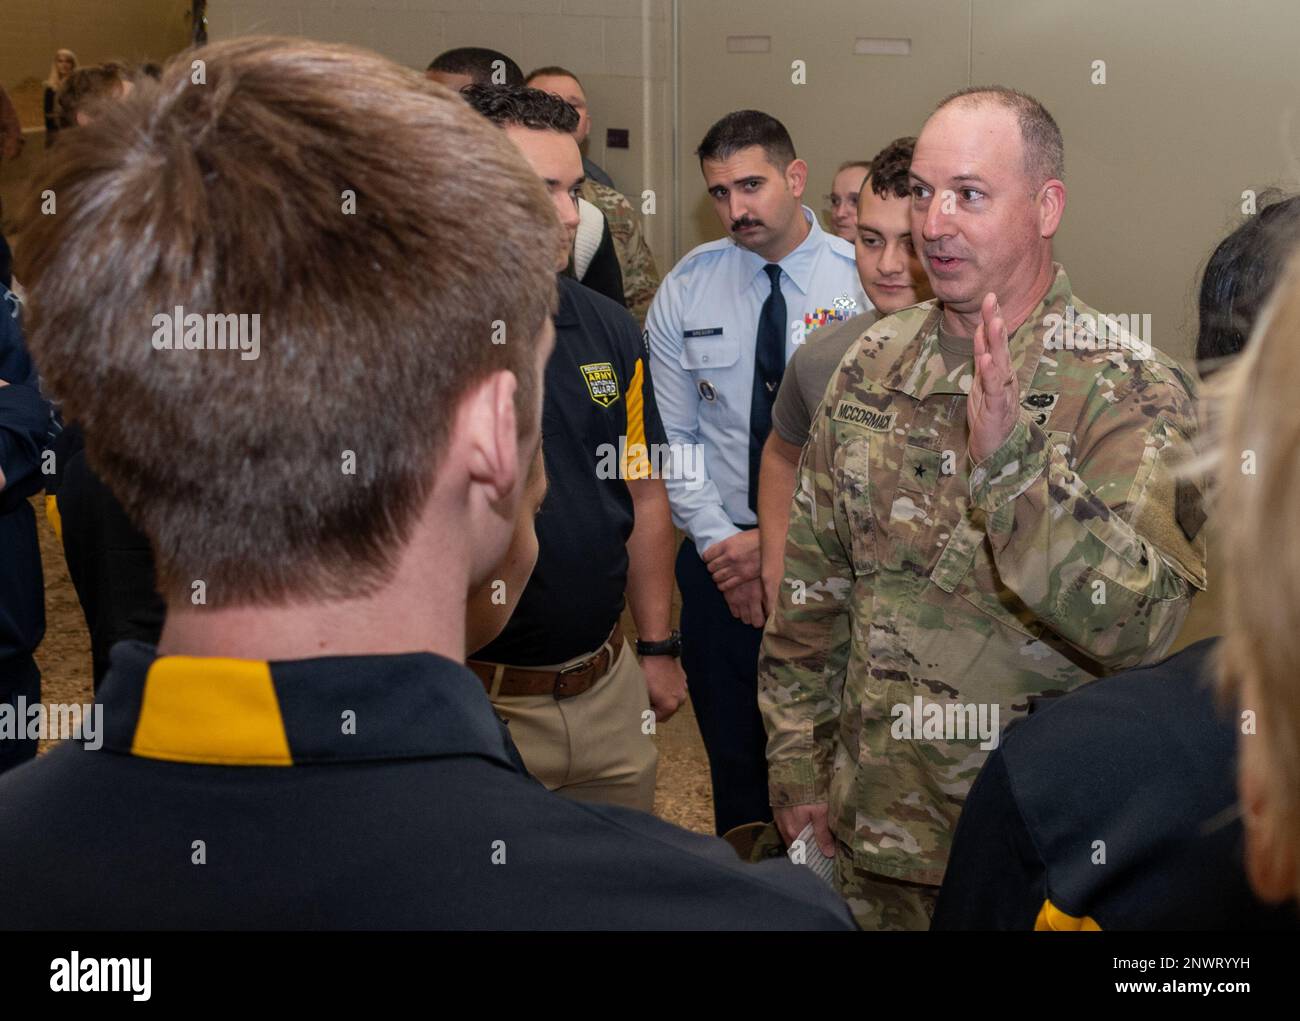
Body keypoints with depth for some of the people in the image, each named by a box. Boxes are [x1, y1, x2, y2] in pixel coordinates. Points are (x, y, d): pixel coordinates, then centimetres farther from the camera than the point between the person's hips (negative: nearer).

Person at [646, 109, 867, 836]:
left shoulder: (862, 279, -7)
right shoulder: (687, 289, 1)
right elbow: (672, 437, 3)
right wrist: (720, 543, -7)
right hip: (720, 556, 2)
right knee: (734, 754, 12)